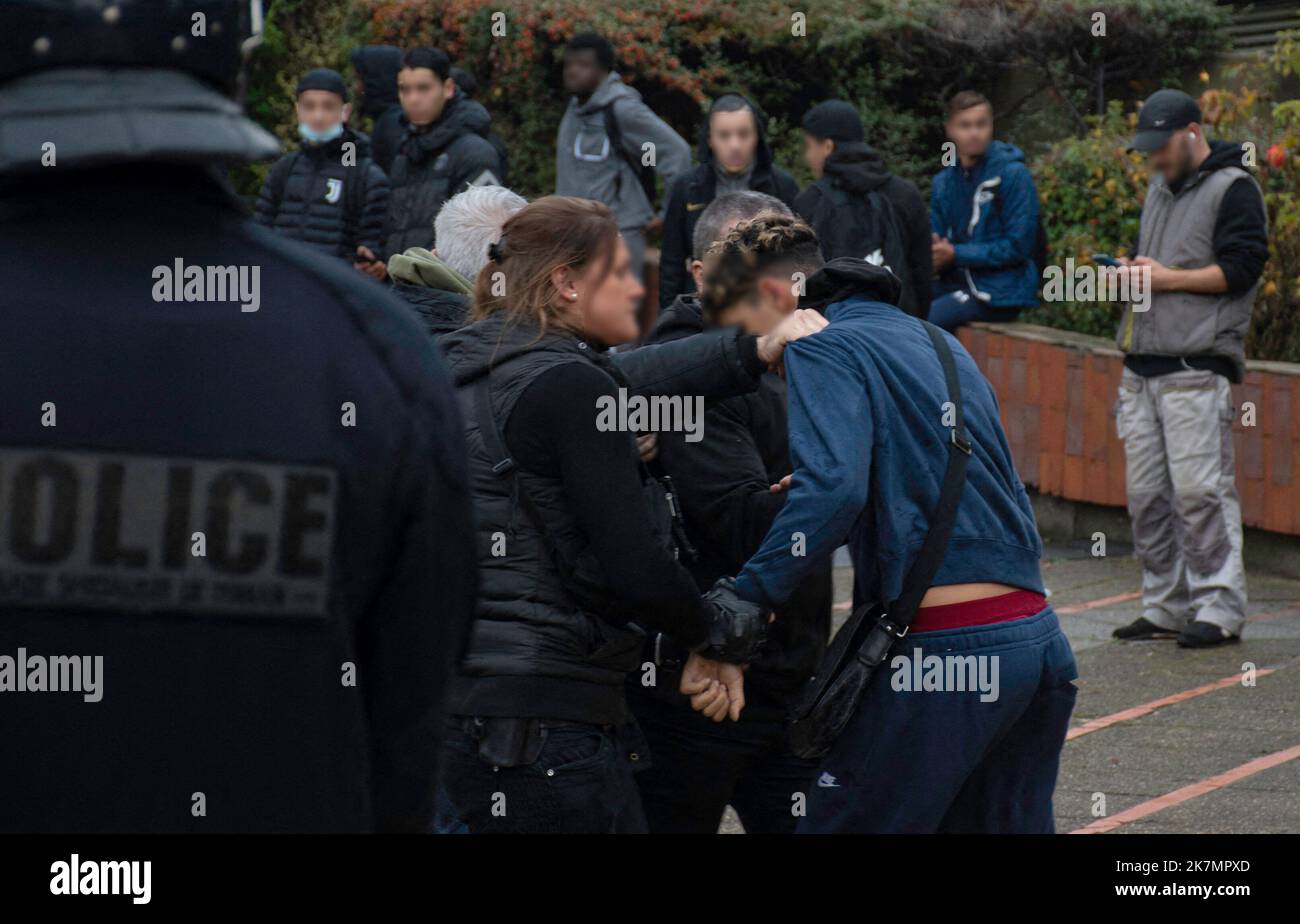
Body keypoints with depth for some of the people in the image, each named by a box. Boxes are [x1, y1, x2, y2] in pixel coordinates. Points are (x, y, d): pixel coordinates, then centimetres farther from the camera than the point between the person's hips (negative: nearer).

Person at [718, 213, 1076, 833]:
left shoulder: (822, 348, -4)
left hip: (944, 650, -8)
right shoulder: (935, 341, 22)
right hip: (1037, 637, 8)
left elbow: (832, 489, -21)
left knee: (839, 823, 1)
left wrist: (735, 615, -24)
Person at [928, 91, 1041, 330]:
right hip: (957, 281, 6)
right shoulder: (943, 182, 11)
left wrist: (956, 254, -15)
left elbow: (1018, 245, -12)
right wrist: (934, 256, -9)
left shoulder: (1013, 175, -7)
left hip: (999, 294, -6)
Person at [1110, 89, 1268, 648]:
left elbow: (1241, 268, -11)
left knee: (1199, 489, -12)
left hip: (1197, 368, -8)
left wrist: (1166, 278, -13)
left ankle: (1219, 609, -8)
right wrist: (1131, 271, 9)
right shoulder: (1160, 189, 23)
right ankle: (1166, 607, 13)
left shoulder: (1233, 189, -3)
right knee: (1146, 494, 6)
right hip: (1143, 366, 8)